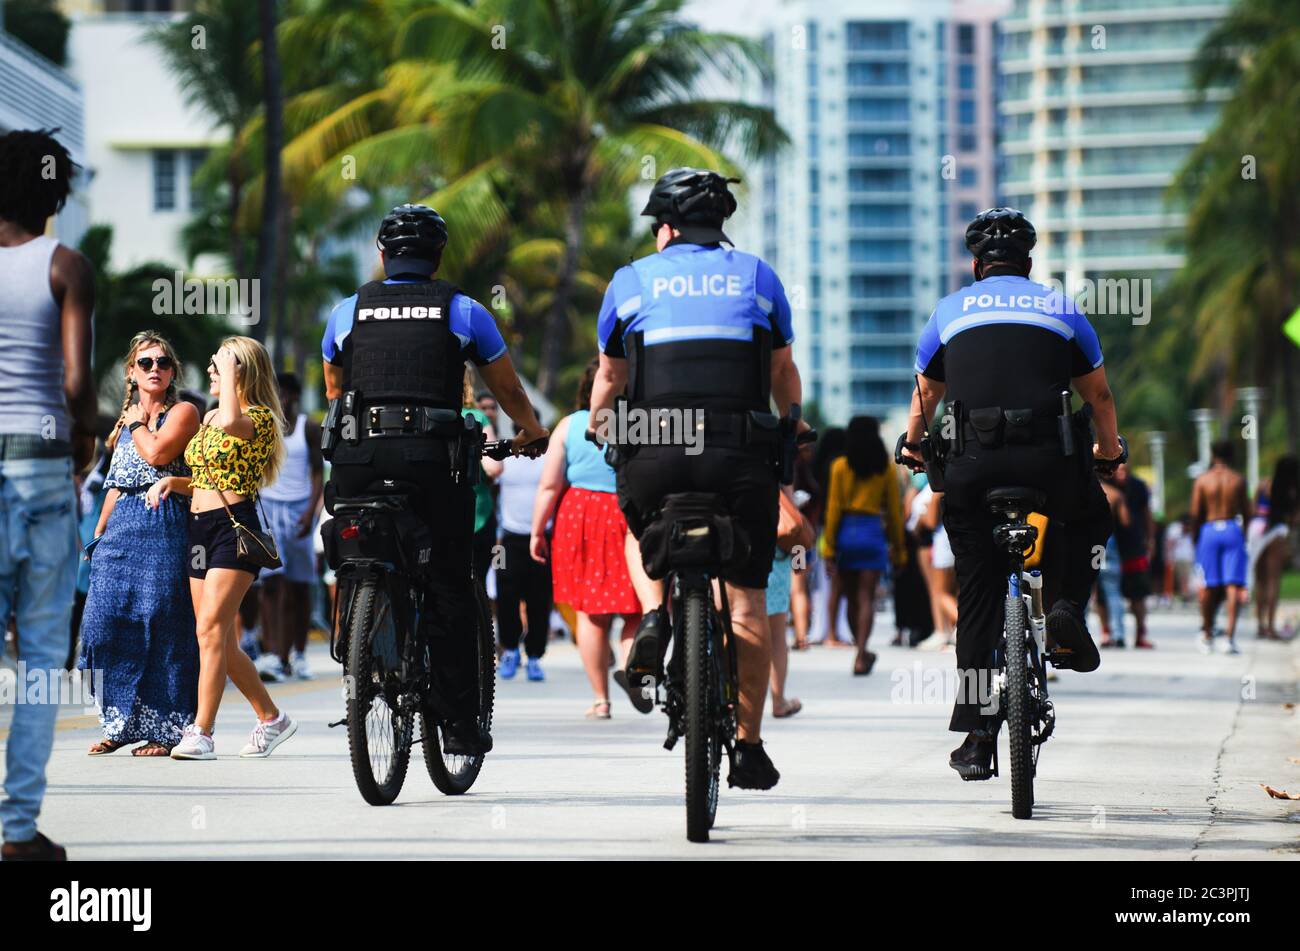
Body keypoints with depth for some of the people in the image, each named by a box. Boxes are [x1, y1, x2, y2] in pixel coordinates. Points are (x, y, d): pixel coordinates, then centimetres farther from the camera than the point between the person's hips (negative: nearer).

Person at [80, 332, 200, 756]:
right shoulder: (125, 423, 21)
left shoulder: (183, 413, 2)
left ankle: (162, 729, -4)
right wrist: (97, 537, 16)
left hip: (163, 526, -6)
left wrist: (137, 423, 2)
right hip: (120, 528, 6)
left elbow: (158, 454, -15)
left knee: (158, 621, -8)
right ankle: (119, 724, 5)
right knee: (108, 618, -2)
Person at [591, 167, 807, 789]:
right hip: (742, 456, 0)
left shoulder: (632, 280, 11)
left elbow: (609, 375, 19)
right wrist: (794, 429, 40)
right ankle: (748, 748, 6)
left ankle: (655, 617, 4)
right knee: (746, 599, 8)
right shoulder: (757, 276, 14)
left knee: (644, 532, 32)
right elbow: (784, 373, 21)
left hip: (653, 456, 0)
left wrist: (598, 427, 38)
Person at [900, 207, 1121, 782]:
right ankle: (1069, 610, 6)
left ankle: (976, 734, 5)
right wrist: (1110, 451, 44)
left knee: (979, 597, 9)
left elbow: (924, 398, 28)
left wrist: (912, 446, 47)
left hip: (971, 466, 1)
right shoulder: (1061, 309, 16)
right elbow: (1100, 395, 27)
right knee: (1090, 519, 32)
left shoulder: (950, 312, 17)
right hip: (1051, 463, -1)